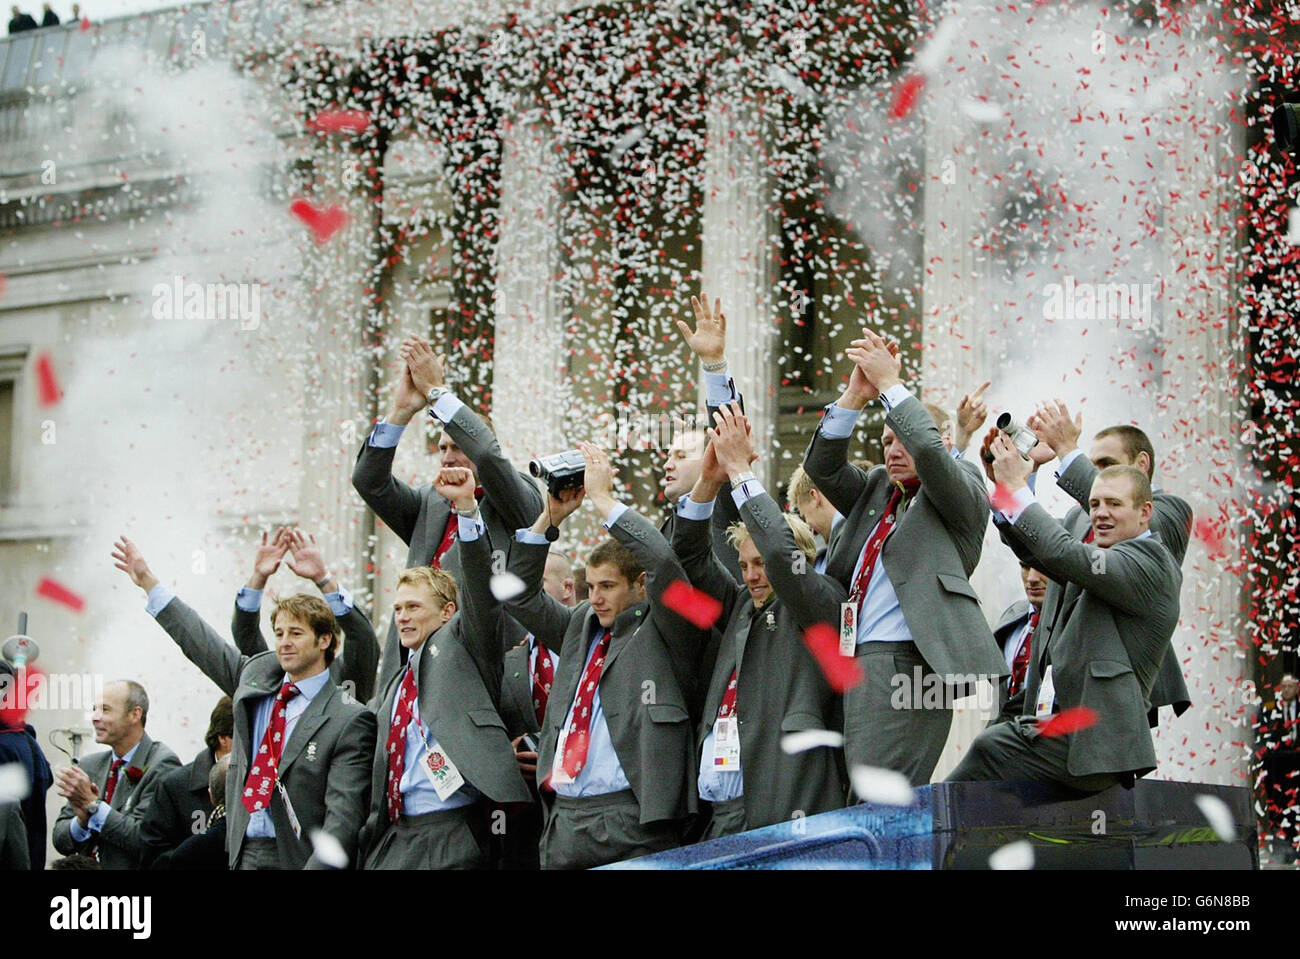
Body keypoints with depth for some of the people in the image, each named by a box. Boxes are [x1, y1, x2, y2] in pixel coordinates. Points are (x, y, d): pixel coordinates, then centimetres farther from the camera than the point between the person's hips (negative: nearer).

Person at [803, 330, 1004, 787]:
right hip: (861, 662, 8)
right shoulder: (877, 489, 26)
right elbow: (822, 466, 14)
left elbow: (929, 452, -13)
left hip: (907, 662, -8)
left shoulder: (964, 488, 6)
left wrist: (890, 384, -7)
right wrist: (857, 394, 3)